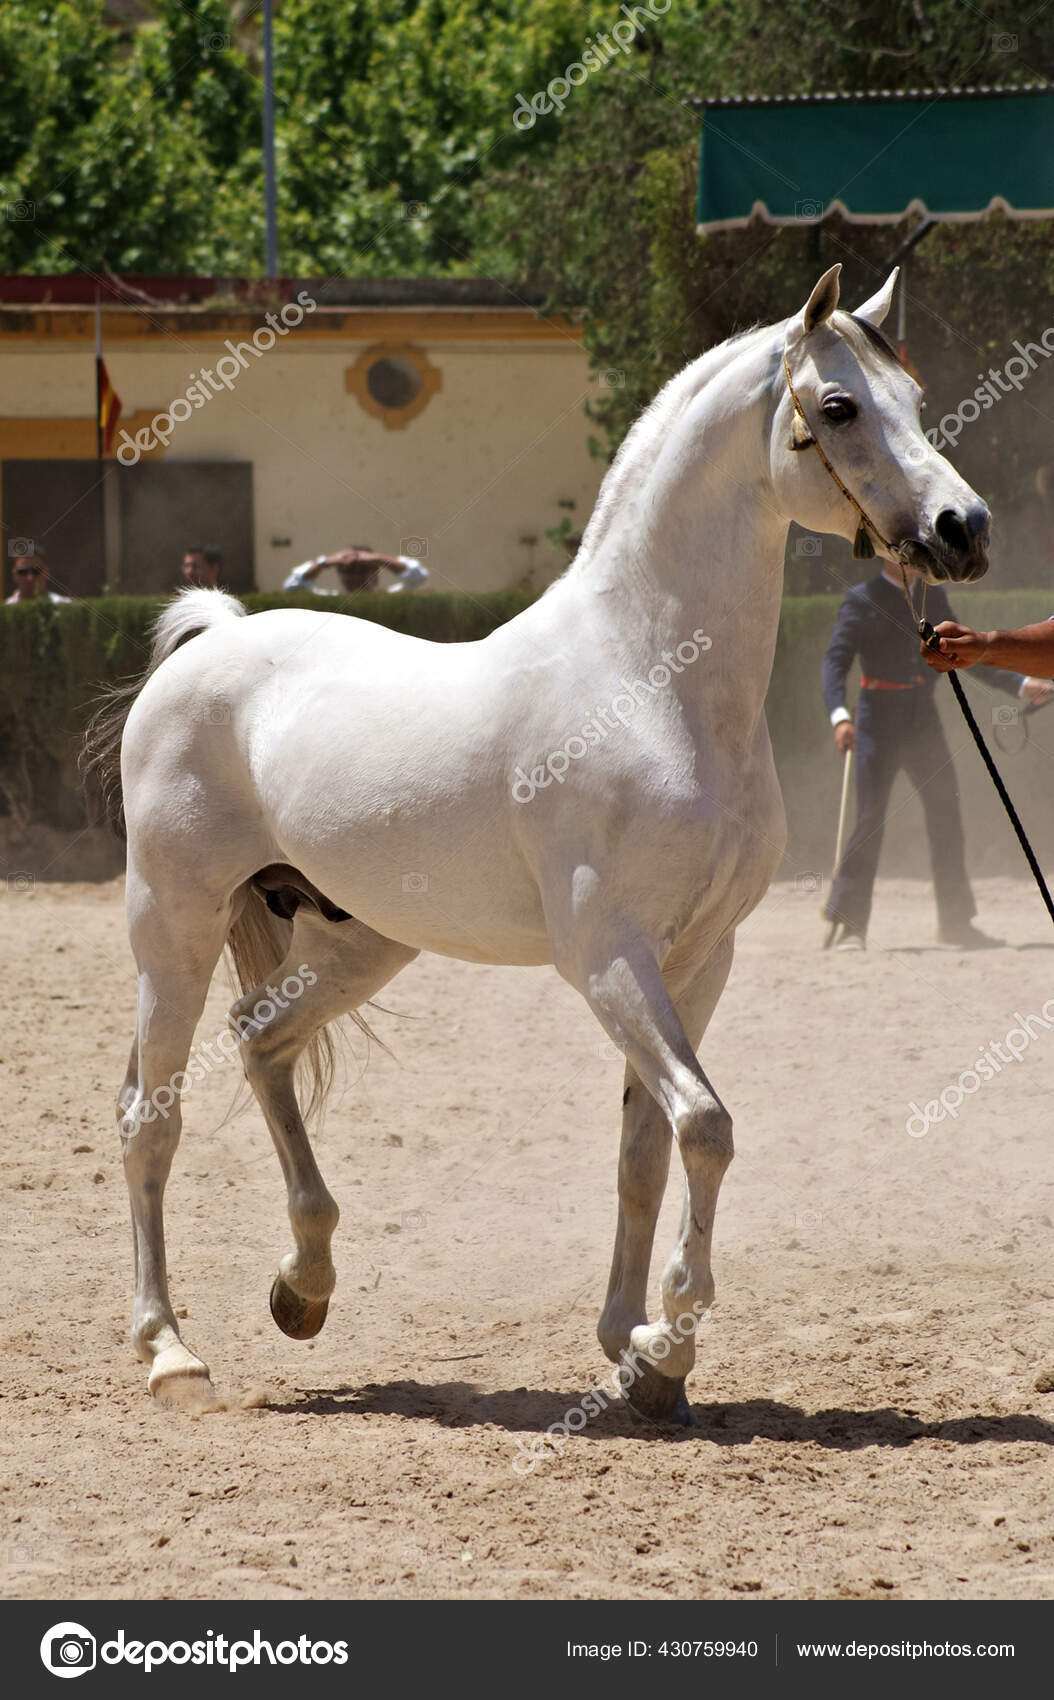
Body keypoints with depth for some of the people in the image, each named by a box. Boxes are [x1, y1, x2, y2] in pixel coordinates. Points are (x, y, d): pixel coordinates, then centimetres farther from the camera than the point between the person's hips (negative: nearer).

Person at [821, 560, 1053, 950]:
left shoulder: (932, 597, 13)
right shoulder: (863, 600, -4)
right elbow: (836, 659, -13)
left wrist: (1020, 684, 12)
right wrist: (840, 717, -29)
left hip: (924, 720, 6)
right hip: (880, 720, -6)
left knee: (946, 815, 6)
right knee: (870, 819, -10)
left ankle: (955, 921, 16)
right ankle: (851, 925, -7)